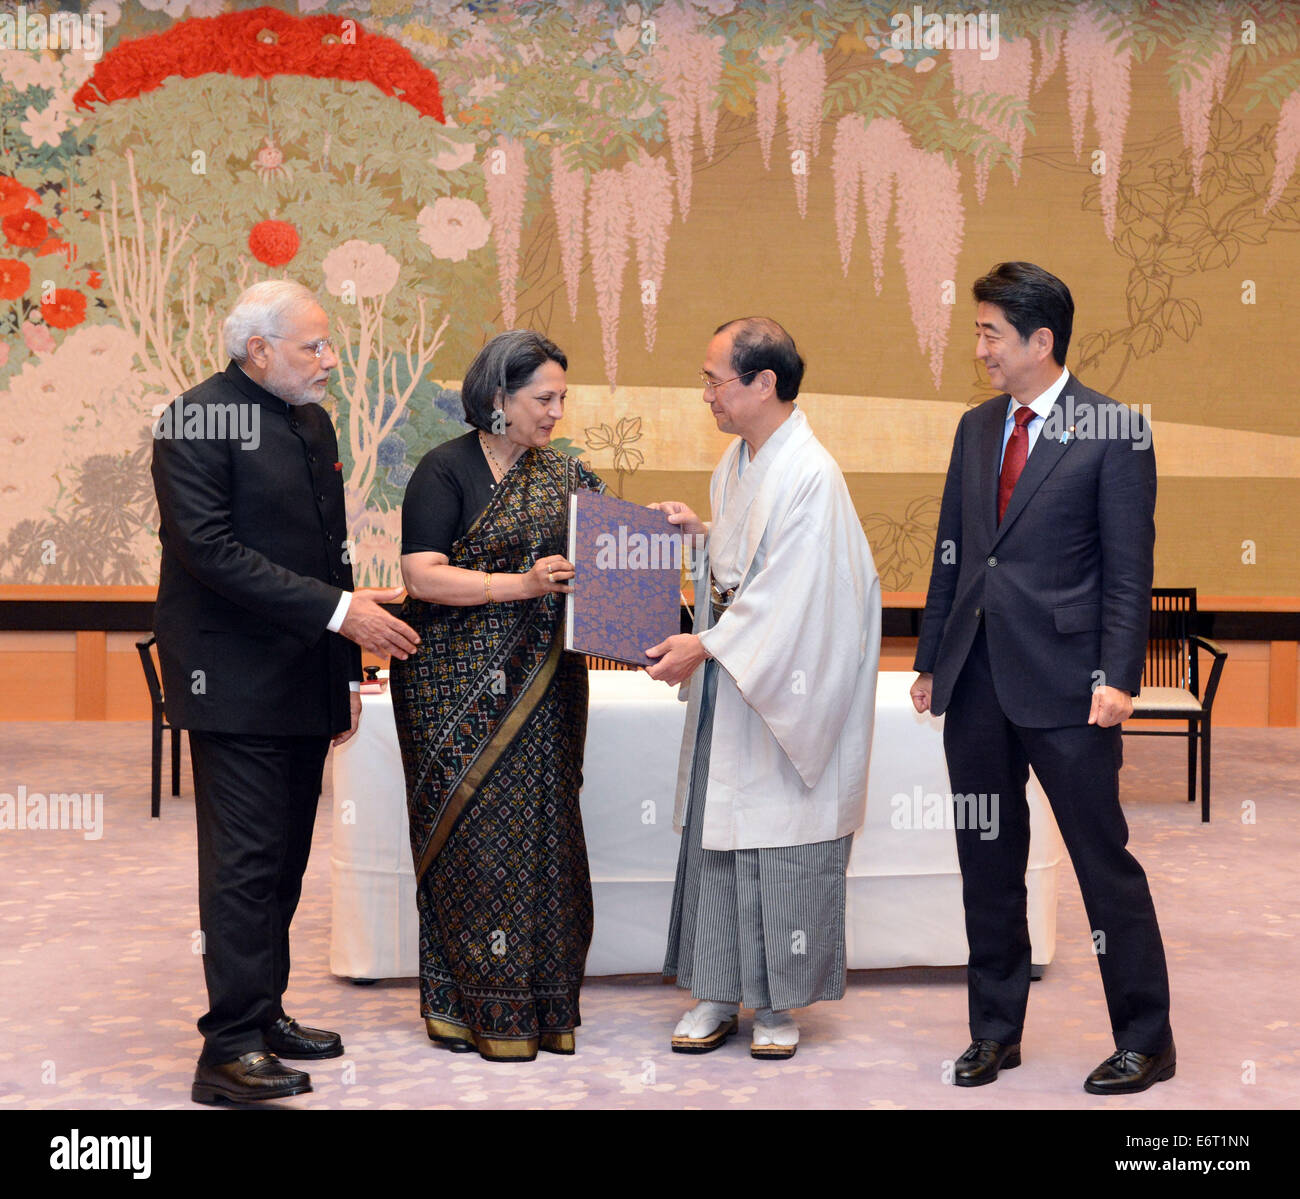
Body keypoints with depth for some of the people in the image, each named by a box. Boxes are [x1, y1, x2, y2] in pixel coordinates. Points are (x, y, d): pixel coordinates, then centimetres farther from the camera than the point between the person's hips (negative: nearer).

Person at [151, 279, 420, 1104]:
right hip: (236, 681, -8)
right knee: (245, 860, -8)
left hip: (304, 679, 8)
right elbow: (212, 550, -20)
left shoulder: (312, 422, 15)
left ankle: (263, 1014, 21)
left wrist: (346, 670, 18)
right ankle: (232, 1050, -4)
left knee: (284, 858, 12)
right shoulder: (198, 422, -11)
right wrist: (338, 610, -21)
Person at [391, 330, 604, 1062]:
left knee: (541, 831, 4)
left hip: (541, 688, 5)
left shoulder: (565, 477, 12)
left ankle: (541, 1004, 13)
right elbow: (423, 575, -13)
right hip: (459, 686, -4)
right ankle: (470, 1005, 8)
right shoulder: (446, 470, -4)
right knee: (473, 836, -3)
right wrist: (522, 584, -21)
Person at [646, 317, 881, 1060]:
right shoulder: (738, 460, 10)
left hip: (788, 689, -8)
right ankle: (719, 992, 20)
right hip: (728, 686, 8)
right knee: (714, 831, 10)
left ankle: (781, 1000, 14)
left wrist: (706, 645, -18)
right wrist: (700, 532, 4)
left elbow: (787, 596, -21)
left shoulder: (810, 476, -19)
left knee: (782, 840, 1)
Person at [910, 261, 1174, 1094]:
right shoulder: (977, 429, 14)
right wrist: (931, 660, 15)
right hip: (976, 680, 6)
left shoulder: (1115, 432, -5)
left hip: (1063, 683, -6)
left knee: (1104, 858, -1)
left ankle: (1146, 1040, 12)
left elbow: (1129, 568, -8)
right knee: (987, 862, 12)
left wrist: (1117, 677, -15)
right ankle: (996, 1030, 24)